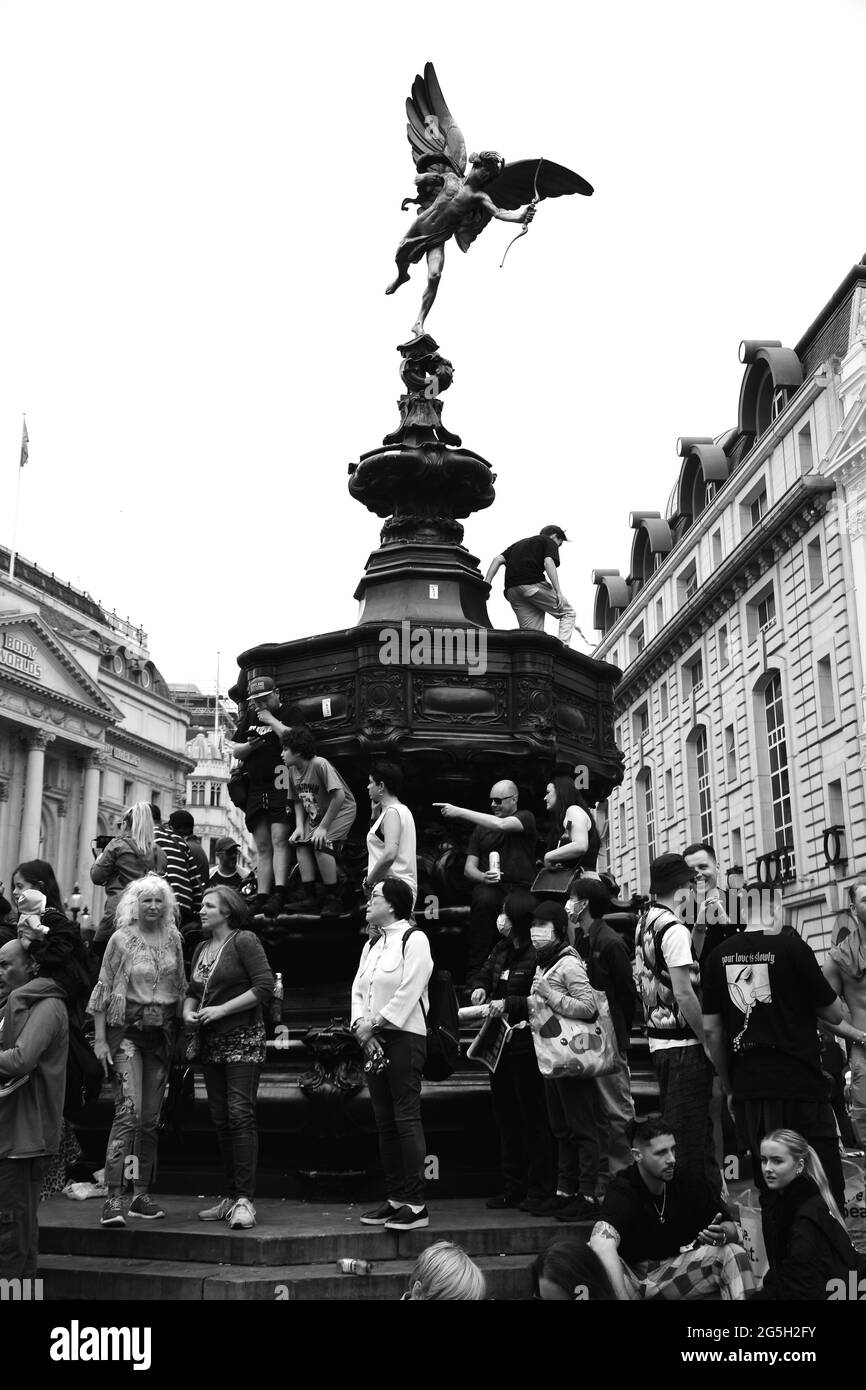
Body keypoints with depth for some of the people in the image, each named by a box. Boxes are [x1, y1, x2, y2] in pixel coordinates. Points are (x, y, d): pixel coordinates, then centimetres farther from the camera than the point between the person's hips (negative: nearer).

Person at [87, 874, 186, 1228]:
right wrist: (99, 1039, -6)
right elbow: (103, 989, -2)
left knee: (151, 1118, 8)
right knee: (128, 1112, -15)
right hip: (127, 1031, -4)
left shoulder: (173, 938, 8)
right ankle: (113, 1198, -13)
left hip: (162, 1034, 4)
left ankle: (141, 1195, 17)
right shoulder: (121, 939, -4)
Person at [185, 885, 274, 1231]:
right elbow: (192, 991, 23)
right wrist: (188, 1011, 0)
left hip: (243, 1038, -7)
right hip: (211, 1043, 7)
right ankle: (230, 1197, 16)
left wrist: (221, 1009, -15)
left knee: (240, 1114, -12)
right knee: (221, 1120, 9)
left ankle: (244, 1200, -11)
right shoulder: (202, 949, 15)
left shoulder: (244, 941, -7)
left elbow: (265, 987, -14)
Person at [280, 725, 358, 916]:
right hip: (316, 813, 8)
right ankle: (310, 897, -6)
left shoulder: (320, 765, -27)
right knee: (300, 843, -9)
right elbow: (298, 801, 8)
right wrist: (299, 826, -9)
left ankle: (333, 899, -16)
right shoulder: (293, 771, -3)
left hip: (341, 810, -8)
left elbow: (339, 796, -32)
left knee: (321, 843, -26)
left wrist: (323, 827, -28)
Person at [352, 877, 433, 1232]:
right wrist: (360, 1024, -4)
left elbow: (408, 992, -15)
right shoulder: (372, 944, 19)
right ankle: (395, 1198, 16)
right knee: (384, 1121, 9)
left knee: (406, 1118, -9)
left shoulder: (414, 939, -7)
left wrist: (374, 1024, -12)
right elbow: (359, 988, 14)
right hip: (374, 1040, 8)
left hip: (404, 1036, -8)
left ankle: (415, 1204, -6)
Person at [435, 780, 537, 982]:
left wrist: (459, 812, -11)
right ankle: (474, 976, -30)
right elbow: (469, 868, 18)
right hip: (489, 886, 1)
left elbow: (500, 824, -12)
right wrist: (483, 877, -8)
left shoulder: (525, 818, 10)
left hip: (521, 888, -1)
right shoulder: (481, 829, 21)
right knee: (483, 901, -33)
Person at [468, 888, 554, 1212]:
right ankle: (512, 1188, 24)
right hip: (500, 1043, 9)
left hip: (525, 1046, -9)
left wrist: (509, 1004, -22)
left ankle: (540, 1189, 11)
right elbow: (483, 973, 26)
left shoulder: (537, 955, -17)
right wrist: (479, 988, 5)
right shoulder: (501, 949, 10)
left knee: (533, 1118, 0)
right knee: (505, 1117, 14)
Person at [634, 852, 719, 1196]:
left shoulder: (644, 921, 7)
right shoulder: (674, 930, -18)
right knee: (690, 1134, -1)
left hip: (657, 1038, 9)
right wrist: (708, 1040, -12)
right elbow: (684, 993, -21)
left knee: (673, 1127, 17)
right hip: (683, 1043, -9)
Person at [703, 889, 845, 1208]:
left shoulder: (720, 956, 4)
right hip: (799, 1084, -5)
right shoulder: (792, 948, -8)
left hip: (746, 1088, 5)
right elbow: (835, 1014, -1)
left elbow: (711, 1029, 7)